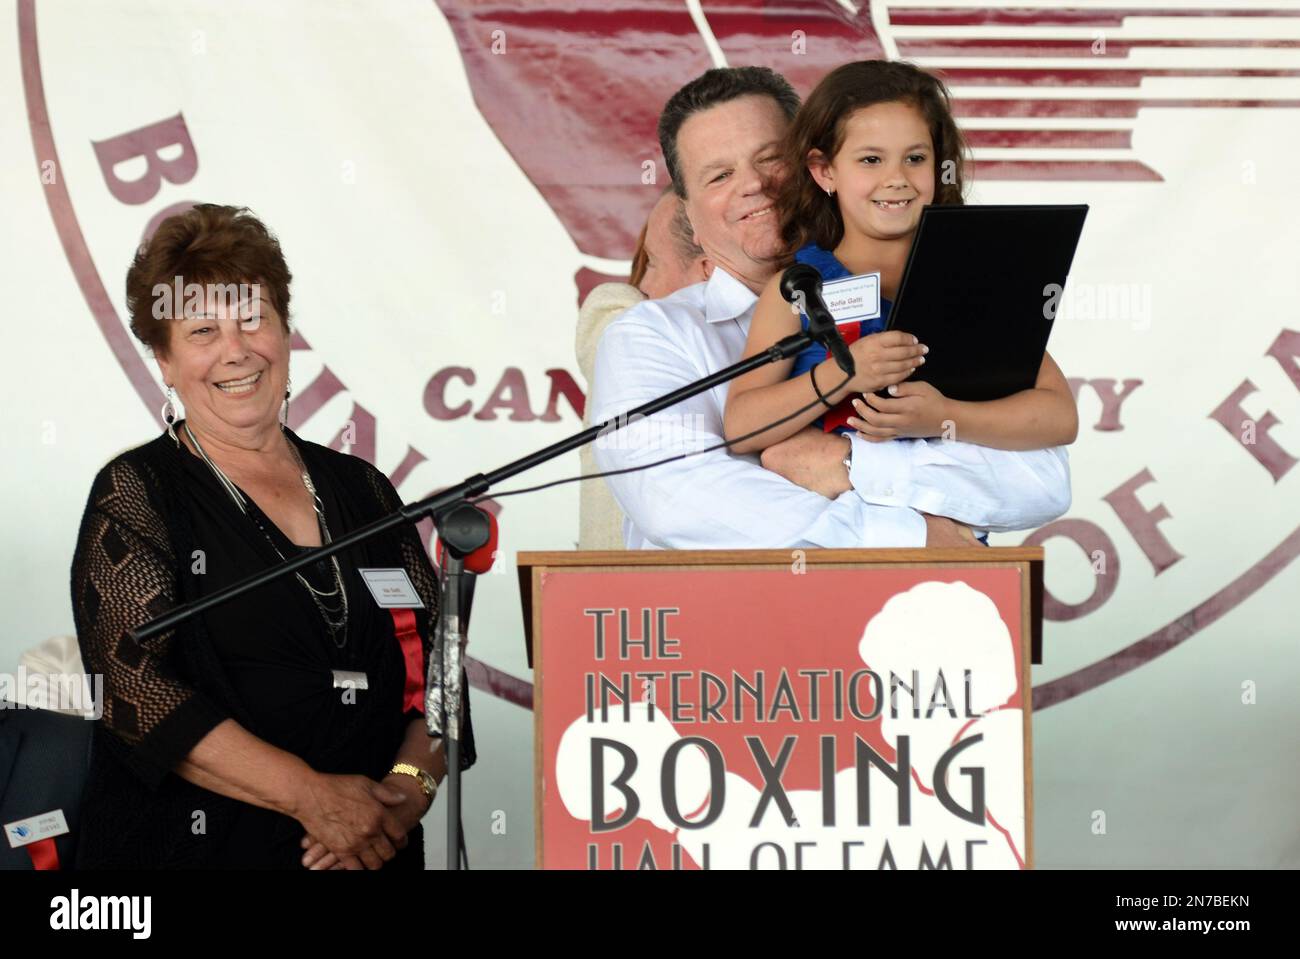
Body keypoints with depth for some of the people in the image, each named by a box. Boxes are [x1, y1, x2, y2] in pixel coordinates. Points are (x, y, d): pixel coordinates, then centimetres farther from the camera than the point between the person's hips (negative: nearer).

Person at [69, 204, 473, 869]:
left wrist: (410, 784, -11)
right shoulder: (137, 492, -2)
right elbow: (137, 688, -13)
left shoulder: (362, 490, 11)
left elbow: (436, 660, 8)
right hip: (193, 846, -3)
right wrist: (313, 796, -19)